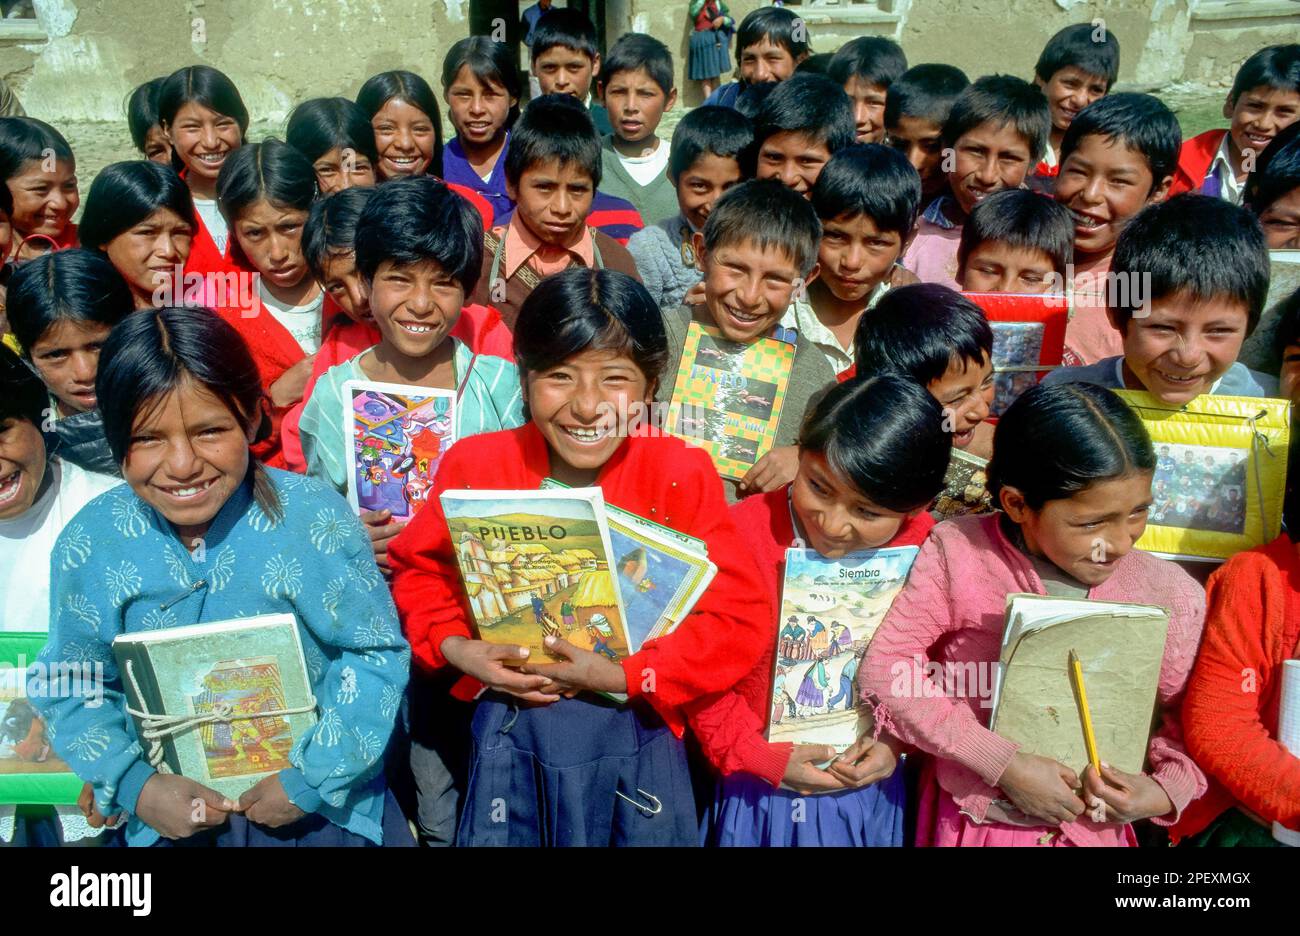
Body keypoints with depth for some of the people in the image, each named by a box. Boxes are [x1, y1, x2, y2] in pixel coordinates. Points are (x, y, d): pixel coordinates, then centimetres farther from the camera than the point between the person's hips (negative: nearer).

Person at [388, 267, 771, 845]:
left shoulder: (681, 476, -15)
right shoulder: (476, 465, -9)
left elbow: (739, 620, -15)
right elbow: (418, 567, 6)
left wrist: (621, 675, -22)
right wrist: (454, 648, -11)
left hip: (637, 727, -1)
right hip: (511, 724, 1)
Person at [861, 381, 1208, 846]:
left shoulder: (1172, 595, -12)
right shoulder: (958, 551, -18)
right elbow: (884, 668, -18)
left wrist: (1167, 791, -17)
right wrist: (1004, 764, -21)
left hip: (1097, 829, 1)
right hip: (968, 821, -1)